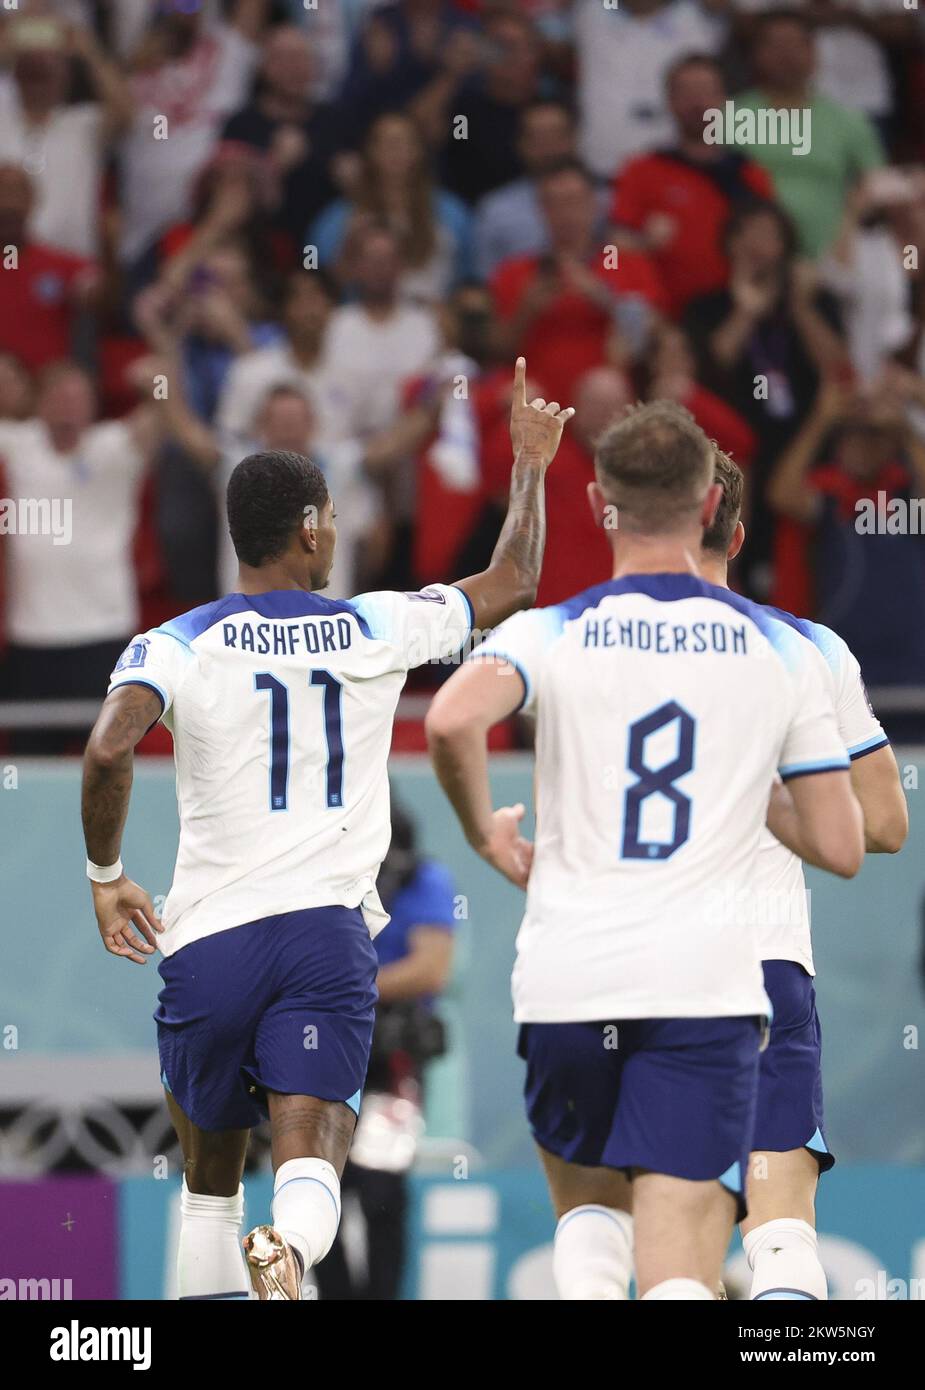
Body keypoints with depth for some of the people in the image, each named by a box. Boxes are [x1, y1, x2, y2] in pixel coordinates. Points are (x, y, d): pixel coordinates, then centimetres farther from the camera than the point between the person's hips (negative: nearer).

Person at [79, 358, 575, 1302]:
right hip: (330, 932, 0)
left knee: (209, 1172, 18)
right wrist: (530, 466, 33)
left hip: (208, 940, 0)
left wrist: (104, 876, -2)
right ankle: (287, 1257, -45)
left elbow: (109, 748, -17)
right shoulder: (377, 630, 7)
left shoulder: (175, 646, 1)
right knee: (310, 1159, -12)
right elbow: (513, 584, 19)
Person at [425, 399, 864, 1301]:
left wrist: (484, 834, -1)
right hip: (708, 986, -1)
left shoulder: (550, 634, 2)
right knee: (681, 1271, -7)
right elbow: (839, 848, 7)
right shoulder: (781, 651, 6)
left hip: (567, 984, 1)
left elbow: (451, 720, -20)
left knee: (587, 1206, 27)